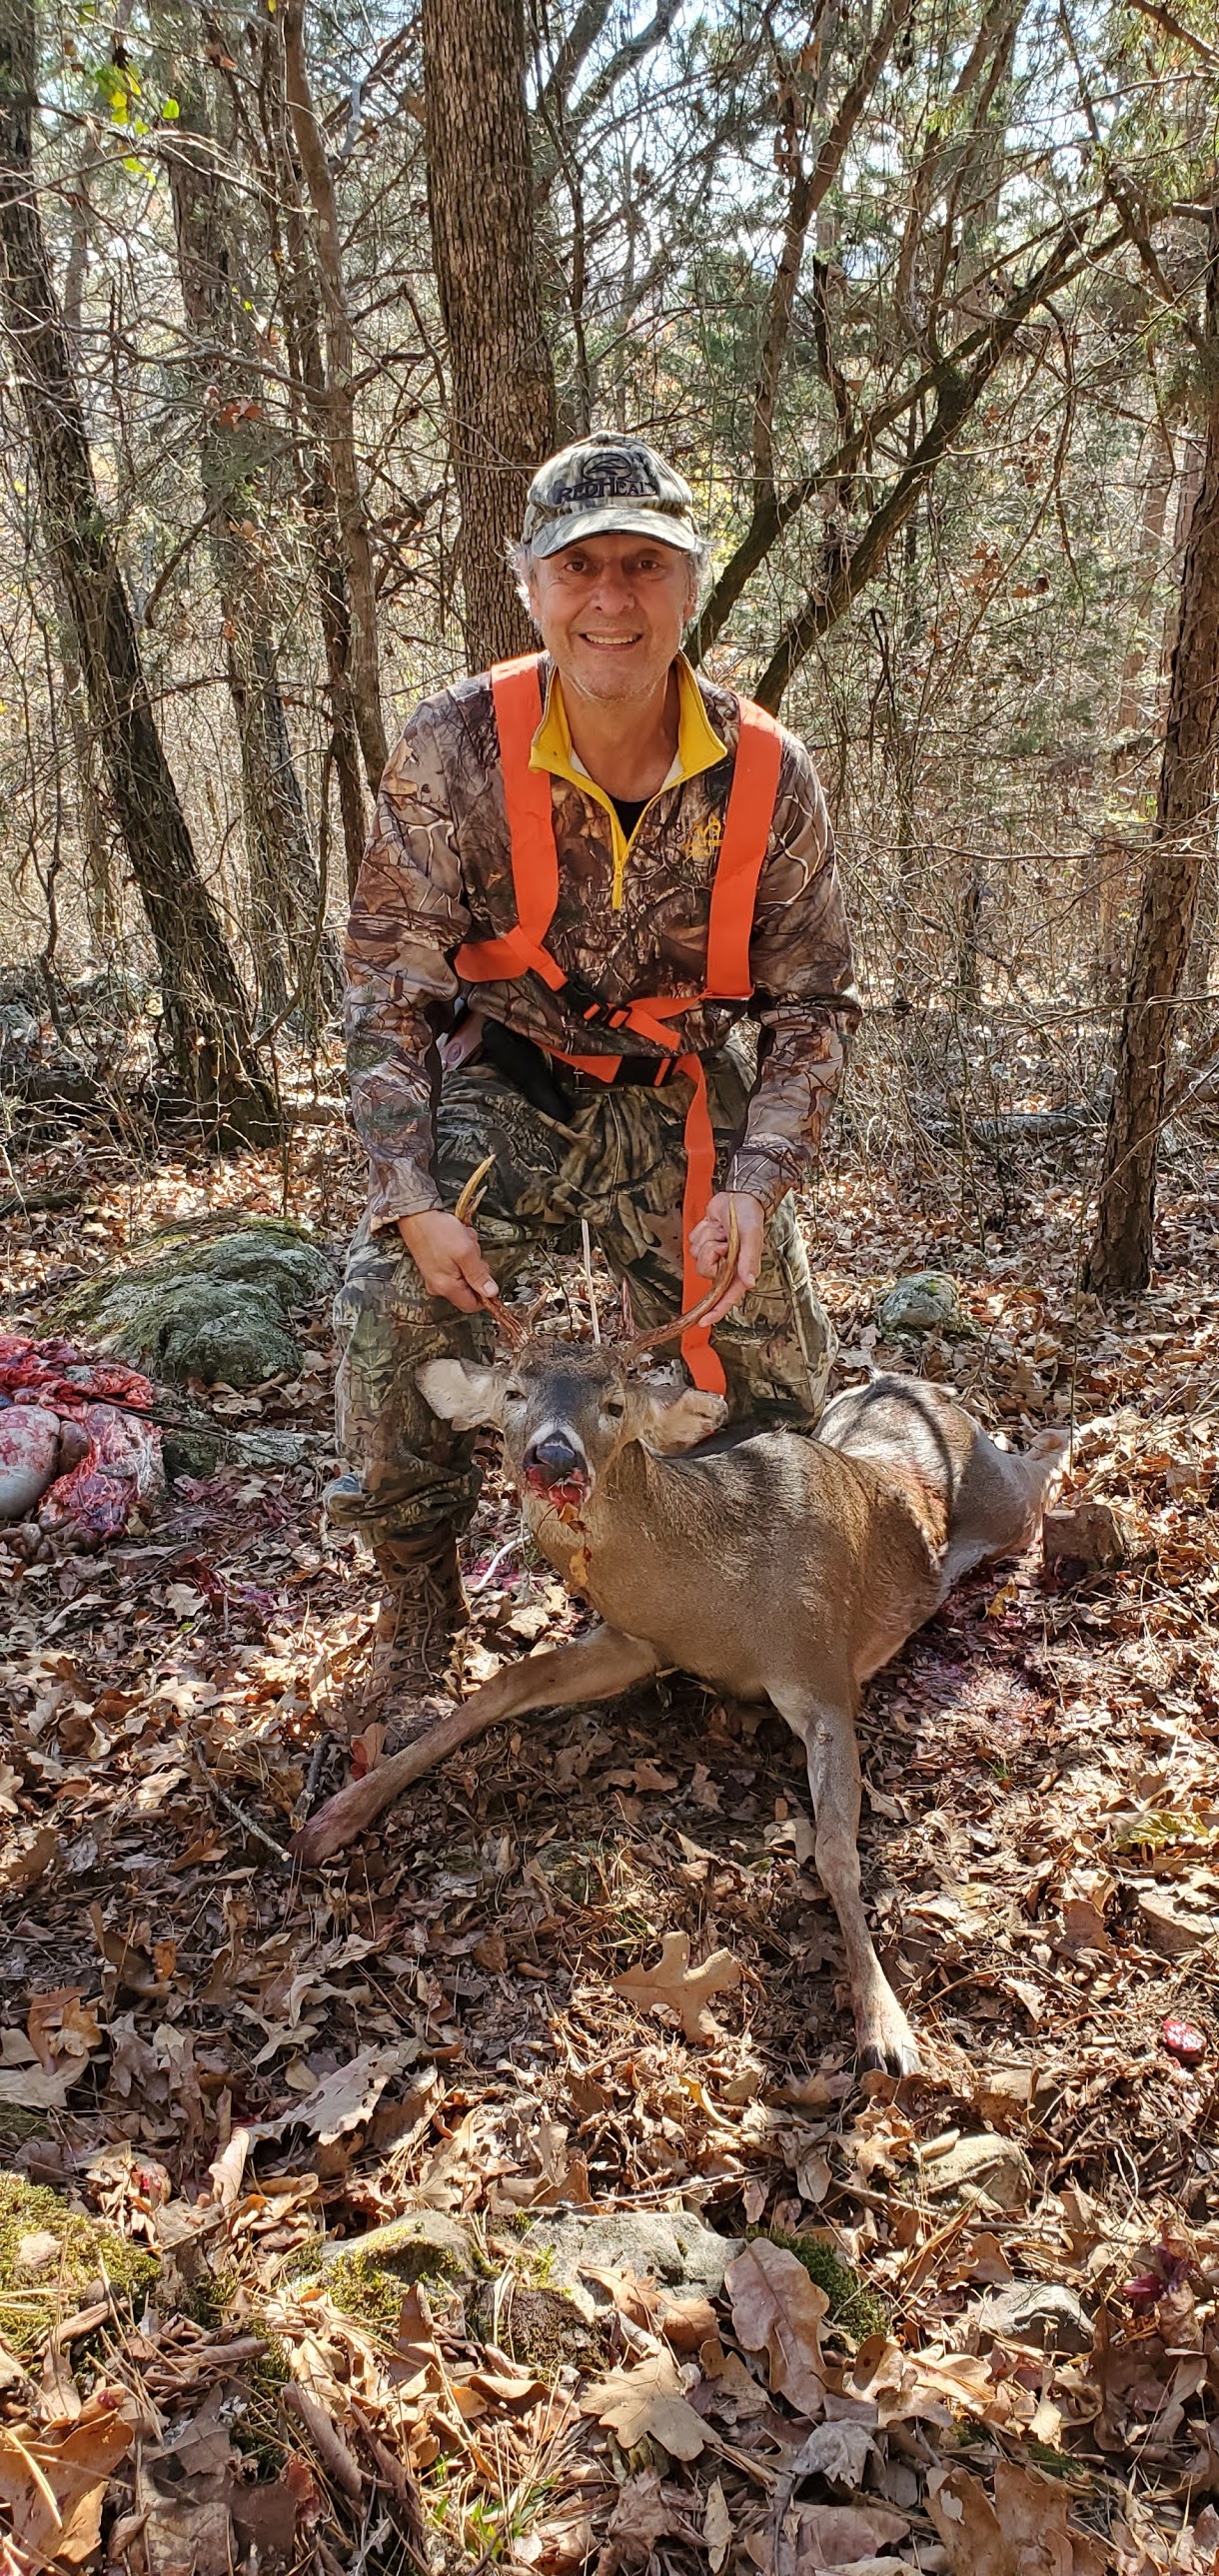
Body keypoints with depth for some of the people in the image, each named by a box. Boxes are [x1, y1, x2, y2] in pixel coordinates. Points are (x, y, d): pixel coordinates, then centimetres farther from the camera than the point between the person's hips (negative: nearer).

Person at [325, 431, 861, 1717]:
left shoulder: (768, 775, -14)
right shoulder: (455, 749, -18)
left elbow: (811, 1003, -5)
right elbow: (388, 983, -13)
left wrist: (756, 1187, -18)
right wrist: (412, 1195, -22)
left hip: (686, 1098, 2)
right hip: (504, 1088, -1)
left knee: (776, 1395, 5)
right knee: (393, 1301, -25)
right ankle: (416, 1611, 0)